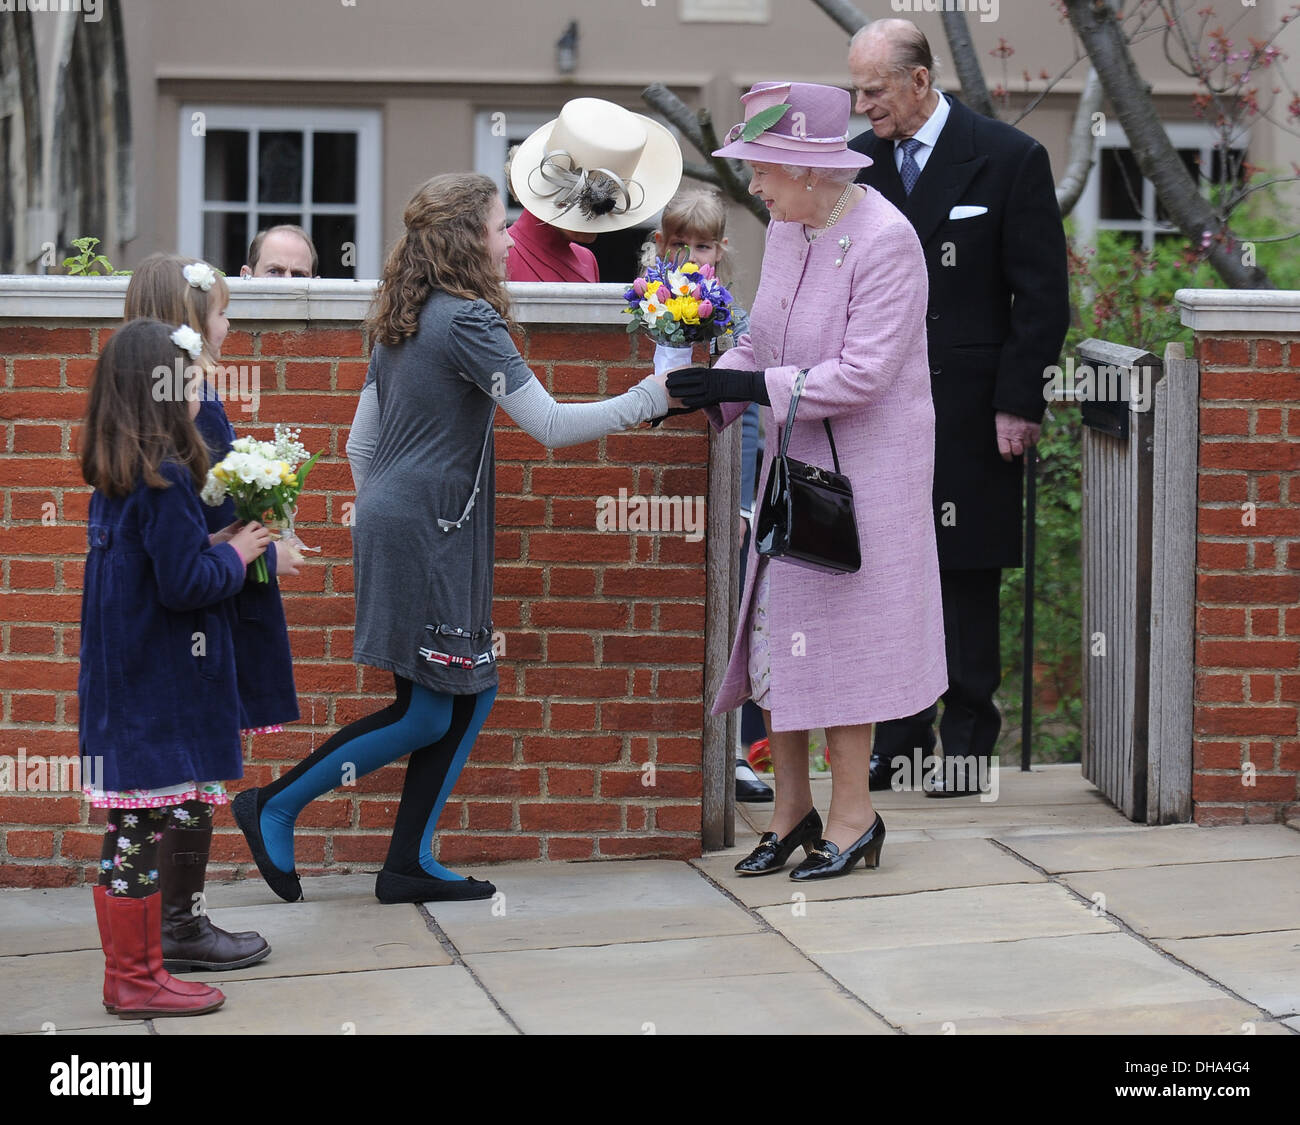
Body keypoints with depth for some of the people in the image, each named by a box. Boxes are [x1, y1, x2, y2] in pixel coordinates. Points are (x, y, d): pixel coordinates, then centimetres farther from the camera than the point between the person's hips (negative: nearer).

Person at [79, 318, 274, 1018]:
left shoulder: (114, 478, 11)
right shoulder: (165, 478, -17)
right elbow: (185, 585, -19)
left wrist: (212, 547, 10)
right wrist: (234, 556, -3)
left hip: (123, 688, 9)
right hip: (159, 691, -9)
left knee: (131, 833, 13)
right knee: (145, 833, -2)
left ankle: (128, 972, 20)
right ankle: (138, 980, 4)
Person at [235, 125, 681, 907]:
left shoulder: (405, 324, 15)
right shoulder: (469, 321, -13)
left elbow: (361, 443, 19)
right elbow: (549, 425, -15)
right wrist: (648, 400, -10)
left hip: (393, 527, 10)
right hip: (426, 532, -10)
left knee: (469, 696, 10)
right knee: (428, 714, -4)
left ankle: (410, 865, 11)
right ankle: (275, 807, 2)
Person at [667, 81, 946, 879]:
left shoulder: (885, 242, -19)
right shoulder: (788, 230, 5)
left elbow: (862, 373, -23)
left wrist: (755, 387, -25)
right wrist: (715, 387, -6)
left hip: (864, 467, -8)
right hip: (794, 461, 8)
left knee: (841, 628, -1)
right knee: (778, 626, 8)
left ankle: (853, 813, 12)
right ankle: (792, 807, 19)